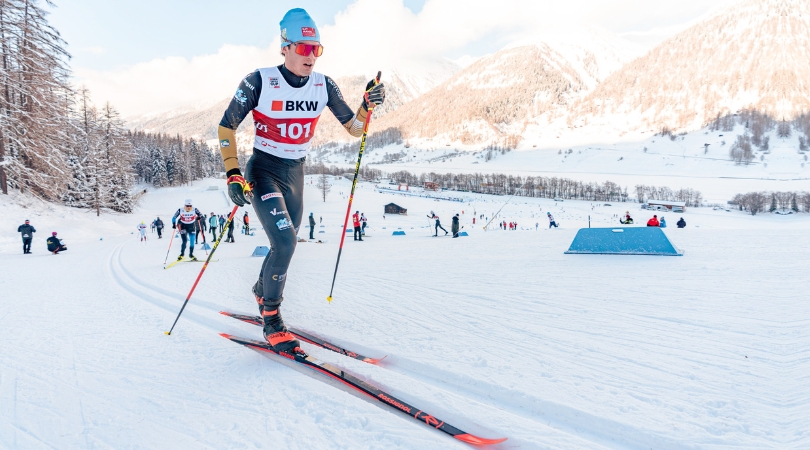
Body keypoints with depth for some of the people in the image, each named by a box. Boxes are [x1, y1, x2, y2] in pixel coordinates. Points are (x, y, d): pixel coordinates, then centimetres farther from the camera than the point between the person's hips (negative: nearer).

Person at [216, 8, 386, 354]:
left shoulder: (323, 86, -4)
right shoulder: (259, 81, -17)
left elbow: (353, 129, 1)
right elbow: (226, 126, -10)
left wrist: (368, 105, -19)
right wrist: (232, 174, -19)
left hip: (296, 174, 5)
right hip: (263, 172, -5)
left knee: (285, 244, 16)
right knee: (285, 242, -22)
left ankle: (262, 289, 48)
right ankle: (271, 319, -2)